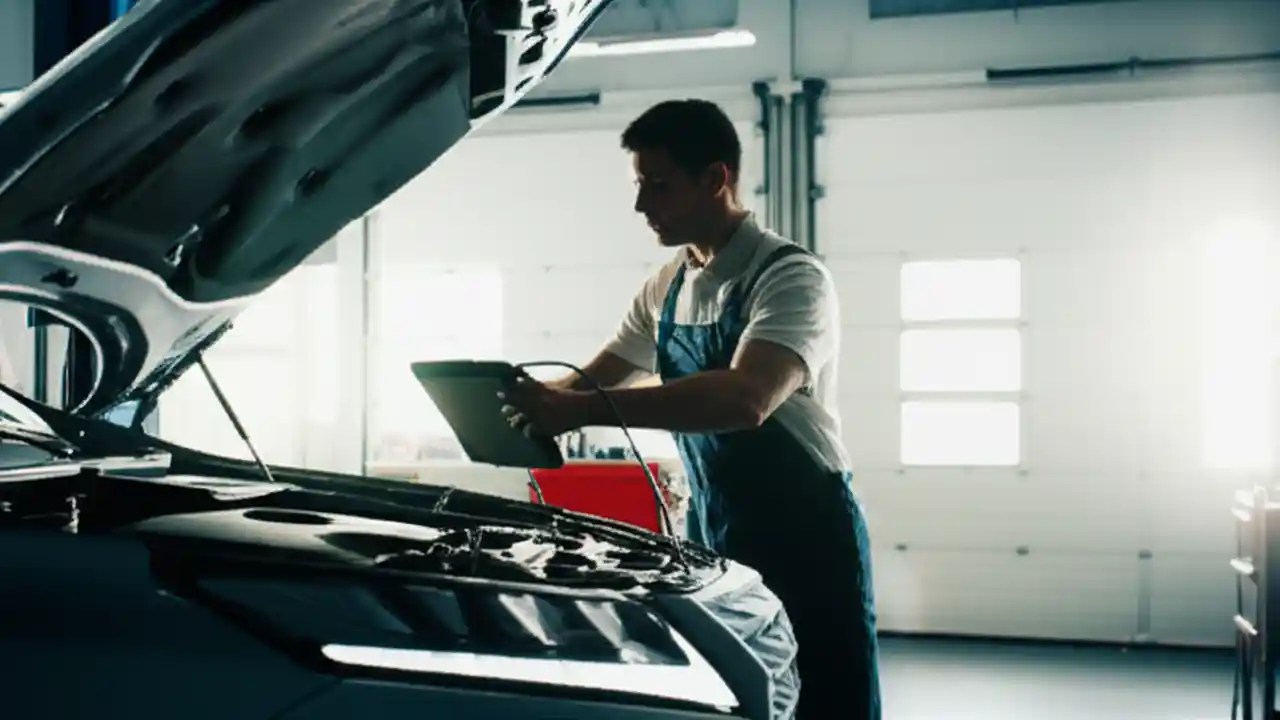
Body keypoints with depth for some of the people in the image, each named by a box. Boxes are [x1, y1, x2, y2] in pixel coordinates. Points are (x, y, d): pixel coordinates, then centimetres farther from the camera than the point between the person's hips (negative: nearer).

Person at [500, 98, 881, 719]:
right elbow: (597, 377, 19)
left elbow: (746, 400, -35)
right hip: (714, 538, 7)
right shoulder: (666, 289, 8)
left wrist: (582, 411, -38)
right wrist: (535, 403, -3)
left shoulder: (790, 276, -18)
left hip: (804, 539, -7)